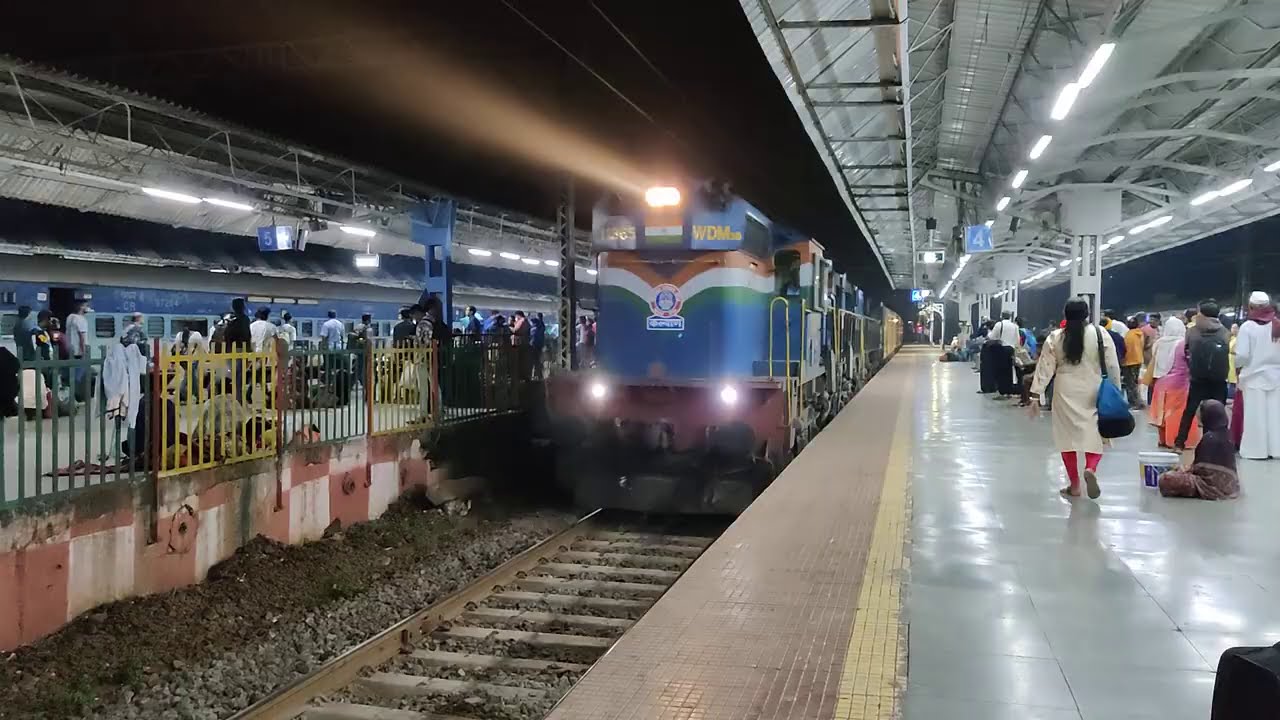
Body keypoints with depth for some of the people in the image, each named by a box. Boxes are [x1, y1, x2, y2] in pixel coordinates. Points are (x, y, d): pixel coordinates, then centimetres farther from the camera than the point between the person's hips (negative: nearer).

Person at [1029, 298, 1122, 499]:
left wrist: (1035, 394, 1)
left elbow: (1045, 367, -2)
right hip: (1093, 393, 0)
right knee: (1094, 434, 8)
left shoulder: (1055, 337, -2)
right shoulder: (1101, 334, -4)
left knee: (1068, 434, 7)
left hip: (1066, 393, 0)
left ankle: (1074, 485, 10)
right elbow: (1113, 366, -1)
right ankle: (1091, 469, -20)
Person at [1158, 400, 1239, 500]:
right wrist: (1190, 469, 15)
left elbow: (1201, 467, -15)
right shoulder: (1226, 434, 9)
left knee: (1165, 479, -17)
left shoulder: (1209, 437, -16)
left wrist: (1186, 470, 3)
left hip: (1214, 485, -9)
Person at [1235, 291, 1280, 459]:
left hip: (1254, 376, -4)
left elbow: (1242, 355, -13)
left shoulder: (1247, 326, -11)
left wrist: (1237, 367, 6)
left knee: (1255, 414, 2)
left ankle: (1256, 450, 4)